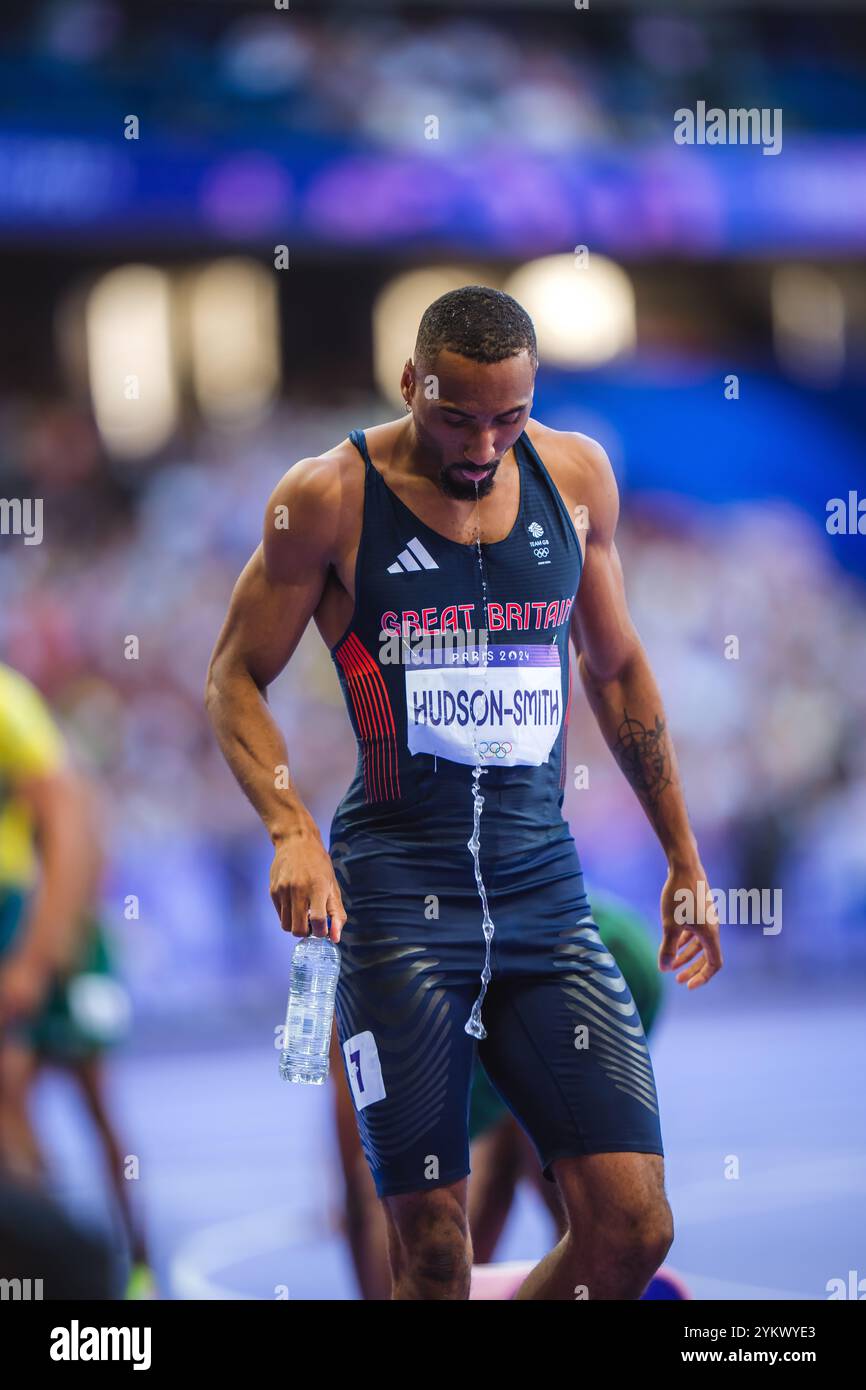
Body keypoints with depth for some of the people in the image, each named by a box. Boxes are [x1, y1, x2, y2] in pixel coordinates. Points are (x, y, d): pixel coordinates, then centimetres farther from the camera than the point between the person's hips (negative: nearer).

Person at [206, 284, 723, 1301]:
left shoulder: (576, 476, 8)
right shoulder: (330, 499, -3)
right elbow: (234, 679, 2)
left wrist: (683, 860, 22)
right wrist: (291, 829, -15)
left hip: (545, 880, 4)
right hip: (398, 884, -4)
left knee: (634, 1228, -6)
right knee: (431, 1251, -6)